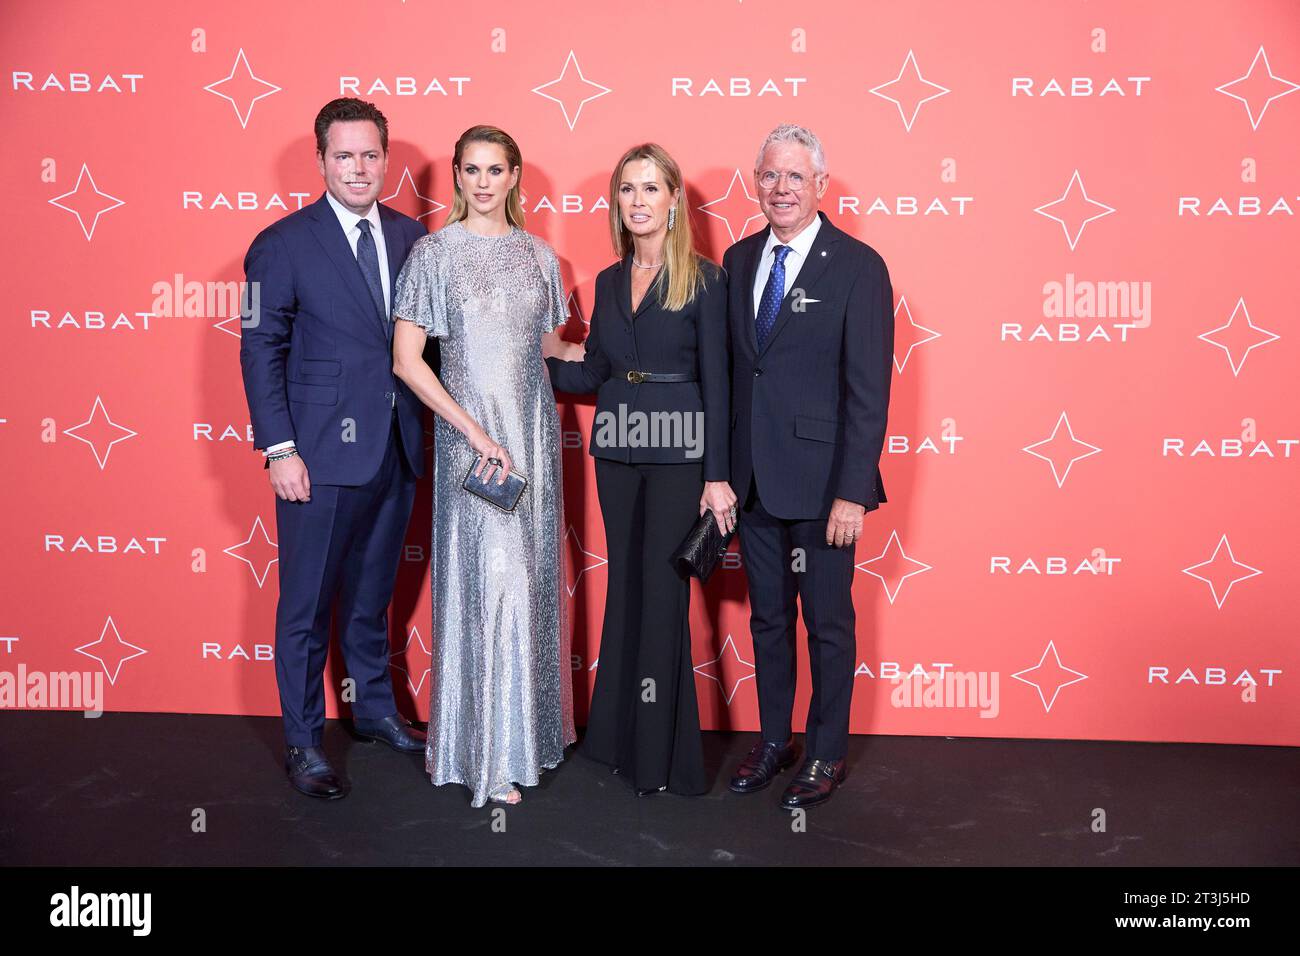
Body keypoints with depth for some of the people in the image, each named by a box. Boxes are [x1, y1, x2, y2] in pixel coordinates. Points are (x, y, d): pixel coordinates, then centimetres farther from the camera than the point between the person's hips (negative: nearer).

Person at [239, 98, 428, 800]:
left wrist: (425, 424, 2)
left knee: (373, 591, 19)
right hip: (321, 453, -4)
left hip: (396, 448, 5)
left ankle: (376, 709, 36)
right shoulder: (283, 244, -6)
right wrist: (279, 450, -13)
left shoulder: (411, 236, 7)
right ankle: (302, 740, 21)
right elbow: (261, 352, -7)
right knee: (307, 603, 6)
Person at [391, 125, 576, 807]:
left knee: (531, 577, 10)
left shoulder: (538, 256, 9)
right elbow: (406, 359, -10)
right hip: (470, 432, -4)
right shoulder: (435, 252, -4)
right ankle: (485, 754, 11)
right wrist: (474, 431, -16)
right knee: (483, 581, -3)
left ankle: (529, 731, 26)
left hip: (533, 430, 5)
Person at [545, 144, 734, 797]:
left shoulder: (702, 279, -4)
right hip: (617, 452, 5)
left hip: (678, 453, -5)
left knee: (662, 590, -2)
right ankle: (619, 733, 25)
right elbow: (592, 374, 14)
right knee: (625, 587, 12)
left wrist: (717, 475, -11)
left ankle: (662, 750, 10)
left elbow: (715, 381, -8)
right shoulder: (609, 282, 12)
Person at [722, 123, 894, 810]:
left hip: (819, 482, -5)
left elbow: (868, 390, -12)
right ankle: (773, 740, 33)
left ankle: (827, 755, 26)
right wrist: (720, 470, 7)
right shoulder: (740, 260, 8)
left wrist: (851, 491, -16)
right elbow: (729, 370, 10)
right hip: (752, 477, 5)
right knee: (767, 617, 17)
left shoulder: (857, 267, -9)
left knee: (828, 623, 9)